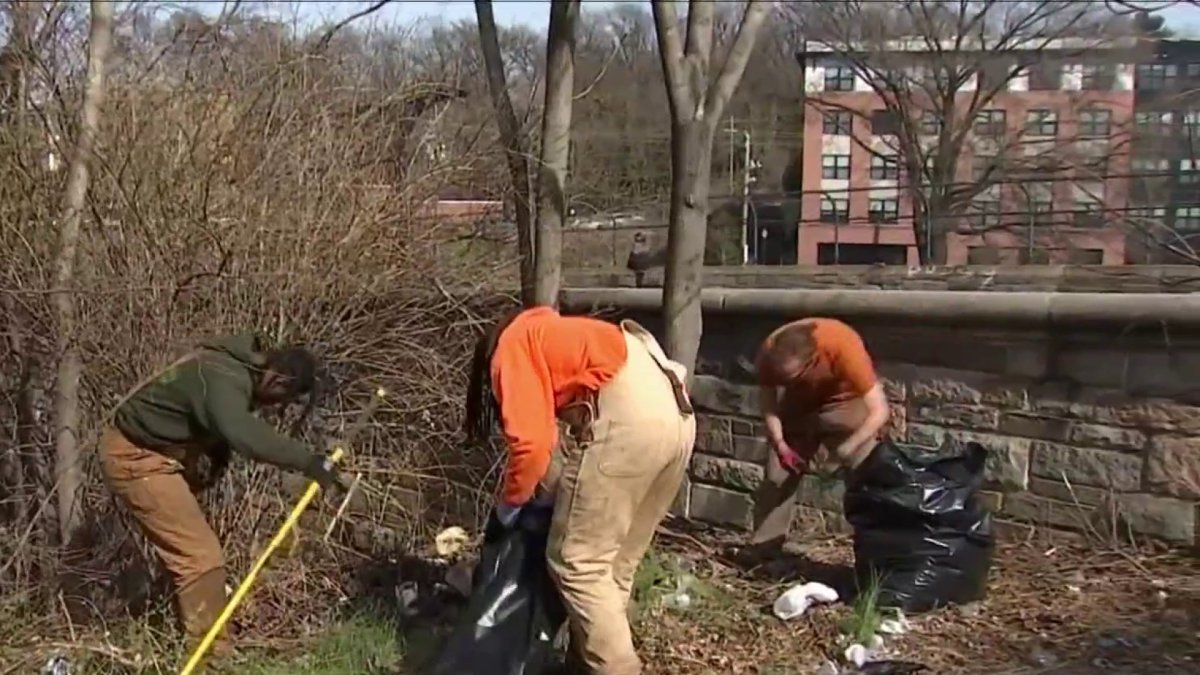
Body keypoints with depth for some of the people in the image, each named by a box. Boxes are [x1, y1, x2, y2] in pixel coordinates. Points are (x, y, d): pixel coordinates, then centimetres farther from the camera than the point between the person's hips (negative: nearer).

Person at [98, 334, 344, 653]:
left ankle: (197, 643, 31)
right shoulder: (224, 378, -28)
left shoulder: (239, 368, 3)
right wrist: (309, 461, -45)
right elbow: (245, 435, -46)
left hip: (149, 453, 10)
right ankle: (211, 653, -4)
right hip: (136, 459, -10)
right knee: (202, 556, -11)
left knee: (185, 552, 19)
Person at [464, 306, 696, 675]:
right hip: (675, 413, 9)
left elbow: (531, 441, -3)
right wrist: (553, 489, 31)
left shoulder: (512, 346, 10)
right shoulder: (552, 336, 35)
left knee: (577, 563, 1)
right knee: (615, 564, 18)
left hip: (628, 416, -9)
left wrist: (512, 500, 12)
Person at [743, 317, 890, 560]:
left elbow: (879, 411, -36)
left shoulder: (843, 347, -40)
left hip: (845, 404, -3)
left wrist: (844, 450, -42)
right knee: (777, 476, 3)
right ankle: (762, 548, 13)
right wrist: (780, 445, -29)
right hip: (799, 405, 3)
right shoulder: (769, 352, -29)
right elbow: (769, 405, -14)